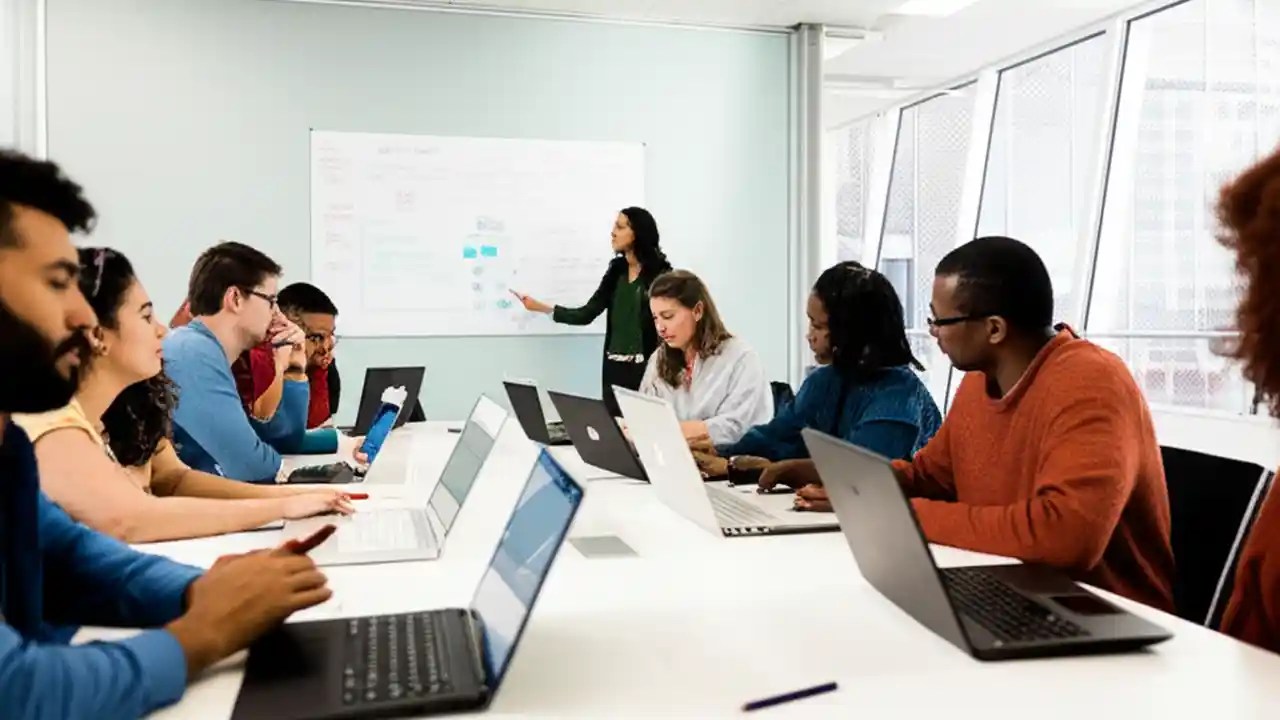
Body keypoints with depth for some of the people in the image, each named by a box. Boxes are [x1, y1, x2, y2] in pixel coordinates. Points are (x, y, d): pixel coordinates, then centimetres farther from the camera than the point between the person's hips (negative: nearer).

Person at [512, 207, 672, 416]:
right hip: (615, 366, 5)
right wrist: (541, 307, 11)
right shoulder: (617, 269, 11)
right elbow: (588, 314, 12)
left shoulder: (659, 272, -5)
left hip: (646, 367, -5)